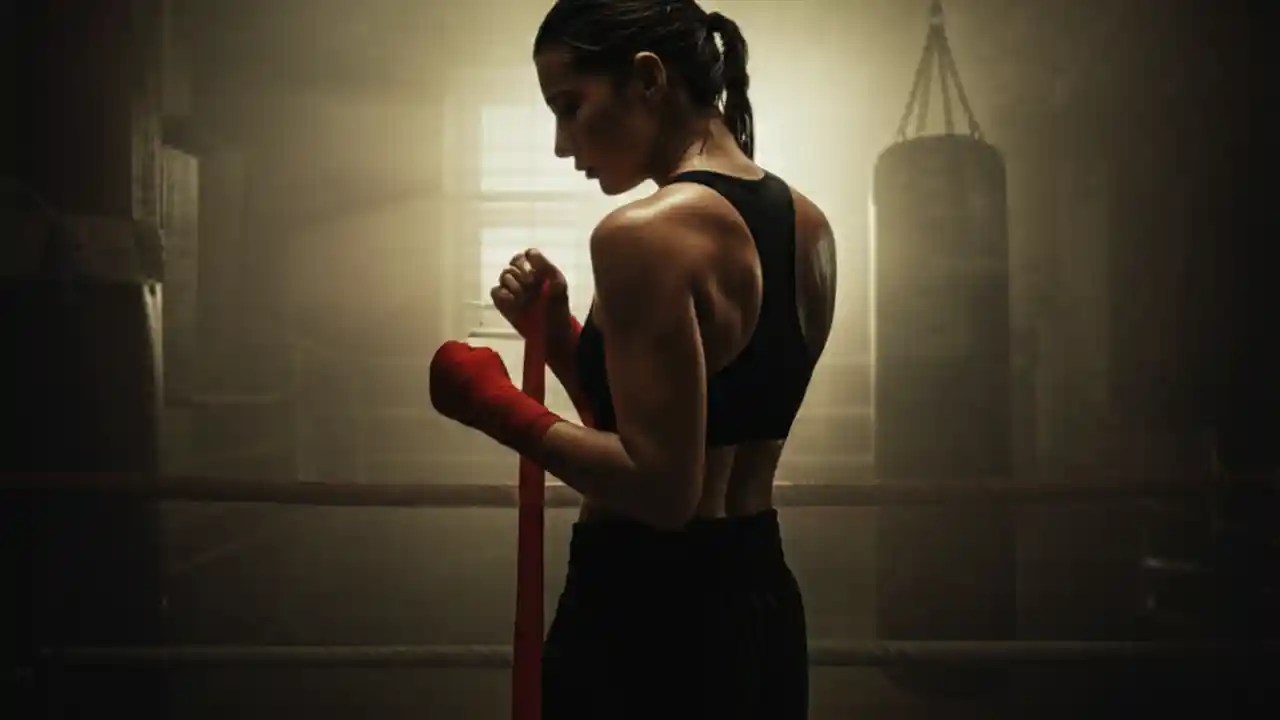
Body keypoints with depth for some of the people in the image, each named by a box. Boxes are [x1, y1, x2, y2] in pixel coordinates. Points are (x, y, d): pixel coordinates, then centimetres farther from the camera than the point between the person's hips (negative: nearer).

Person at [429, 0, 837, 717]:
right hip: (762, 605, 8)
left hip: (645, 618, -8)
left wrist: (500, 407, -13)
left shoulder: (644, 233, -19)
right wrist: (559, 331, 5)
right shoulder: (808, 223, 6)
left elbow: (662, 489, -23)